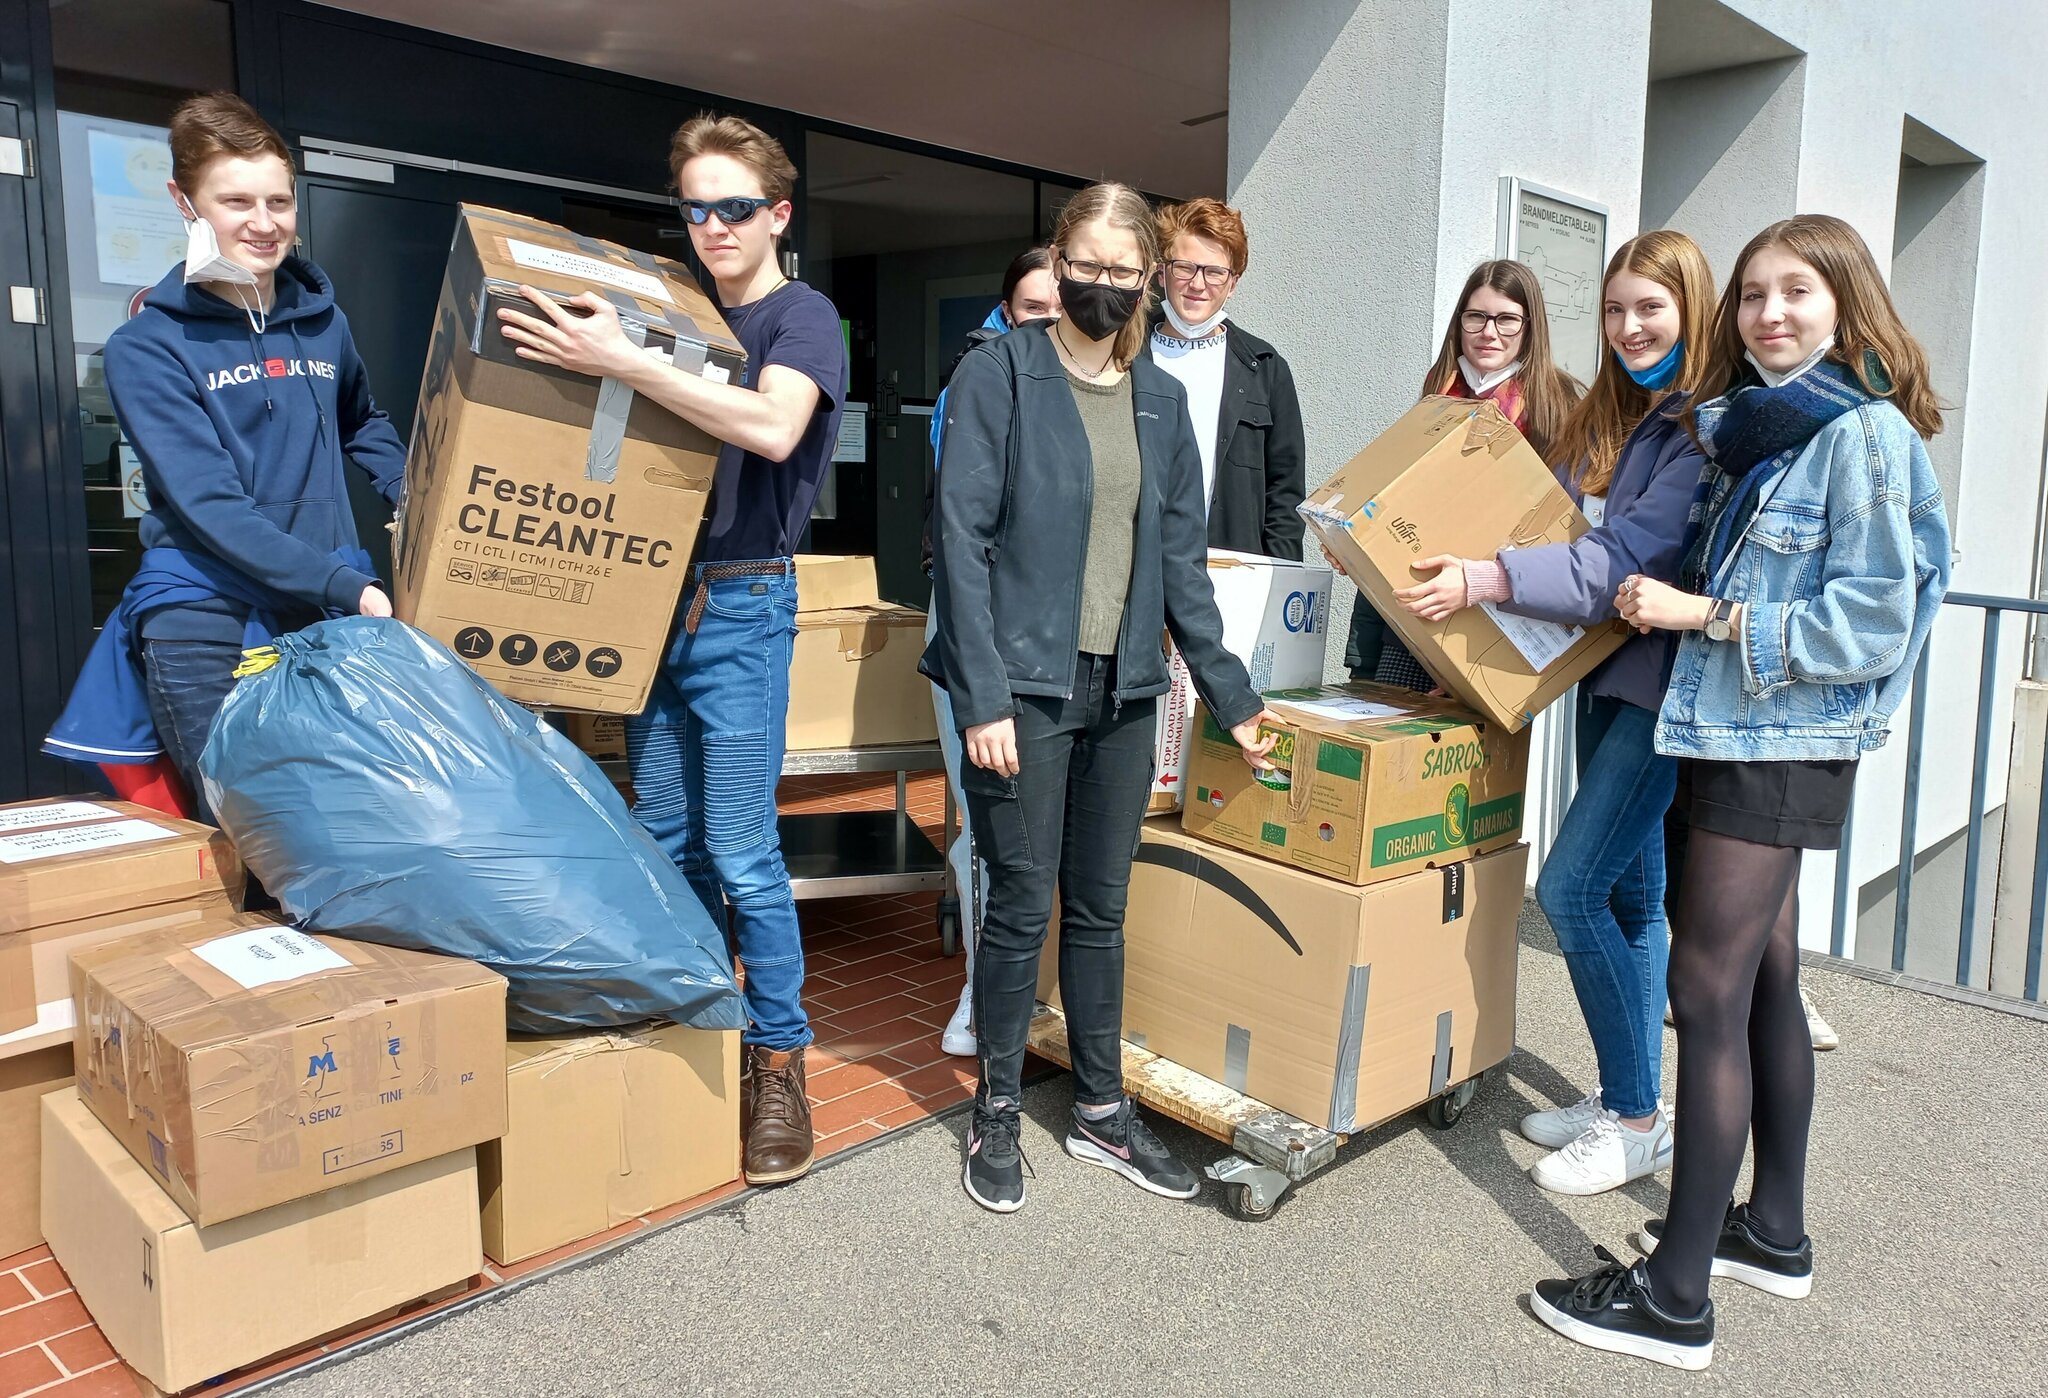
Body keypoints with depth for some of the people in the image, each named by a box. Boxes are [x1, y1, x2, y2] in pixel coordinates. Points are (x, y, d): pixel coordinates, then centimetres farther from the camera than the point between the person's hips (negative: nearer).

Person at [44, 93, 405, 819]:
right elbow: (210, 506, -13)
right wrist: (348, 588, -22)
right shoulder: (147, 348, -3)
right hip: (207, 611, -3)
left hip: (333, 606, 4)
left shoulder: (323, 321, 11)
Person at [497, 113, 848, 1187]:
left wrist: (618, 360, -27)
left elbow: (774, 426, -25)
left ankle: (777, 1062, 8)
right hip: (657, 596, 7)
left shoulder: (800, 316, -4)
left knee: (740, 852, -5)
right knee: (665, 841, 11)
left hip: (740, 604, -7)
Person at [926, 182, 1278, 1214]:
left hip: (1123, 689, 5)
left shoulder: (1160, 399, 12)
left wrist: (1230, 698, 11)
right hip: (1025, 682, -5)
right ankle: (995, 1113, 21)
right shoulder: (1000, 370, -4)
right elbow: (962, 537, -10)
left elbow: (1181, 557, 13)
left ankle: (1100, 1110, 27)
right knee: (1022, 906, 2)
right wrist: (983, 696, -17)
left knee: (1100, 907, 13)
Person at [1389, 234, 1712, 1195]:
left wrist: (1485, 581, -33)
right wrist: (1439, 559, 2)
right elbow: (1554, 524, 15)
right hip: (1607, 674, 8)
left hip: (1665, 683, -8)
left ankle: (1640, 1121, 5)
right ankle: (1624, 1097, 27)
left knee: (1571, 886, -11)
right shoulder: (1603, 417, 13)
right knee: (1628, 895, 14)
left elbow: (1635, 557, -24)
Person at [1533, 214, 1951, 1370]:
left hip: (1788, 743, -9)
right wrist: (1667, 594, 8)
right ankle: (1776, 1231, 29)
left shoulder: (1865, 433, -12)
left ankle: (1675, 1296, -1)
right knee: (1766, 982, 15)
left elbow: (1870, 621, -18)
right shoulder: (1756, 423, 15)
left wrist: (1706, 616, -19)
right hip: (1745, 733, 9)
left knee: (1709, 988, -9)